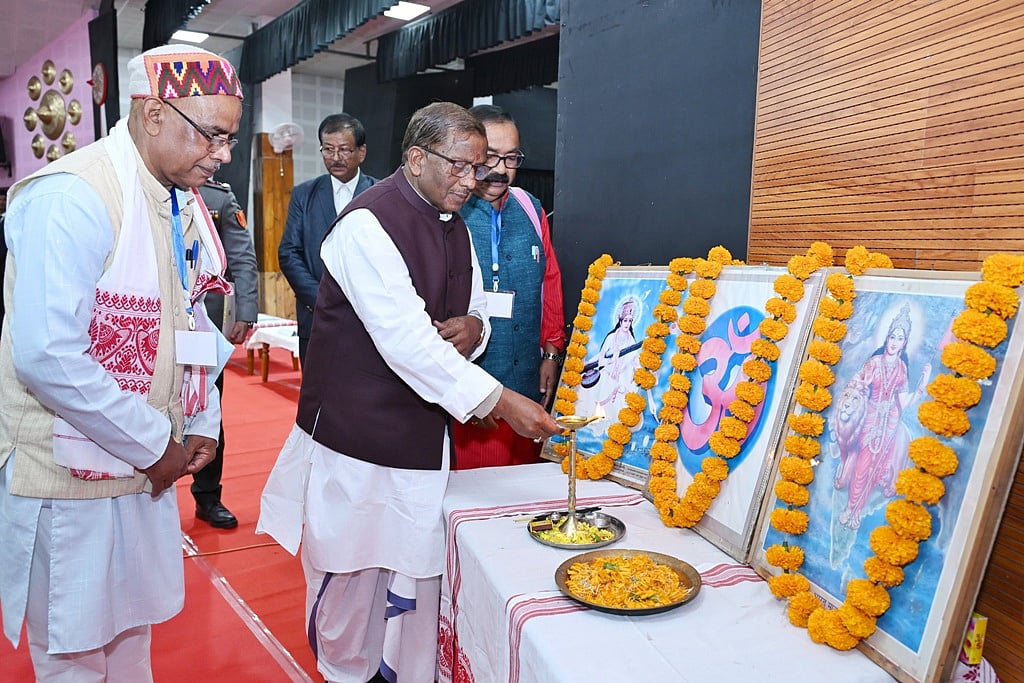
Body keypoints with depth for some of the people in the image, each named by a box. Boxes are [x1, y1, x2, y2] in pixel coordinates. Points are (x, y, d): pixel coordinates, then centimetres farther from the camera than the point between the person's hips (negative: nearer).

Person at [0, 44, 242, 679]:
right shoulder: (72, 197, -21)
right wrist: (153, 447, -17)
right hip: (70, 470, -7)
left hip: (148, 462, 7)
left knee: (132, 630, 22)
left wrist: (202, 425, 5)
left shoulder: (184, 202, 6)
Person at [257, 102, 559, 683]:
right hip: (358, 432, -6)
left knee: (417, 569, 12)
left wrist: (473, 327, -6)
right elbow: (406, 340, -26)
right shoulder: (368, 223, -17)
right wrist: (499, 401, -27)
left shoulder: (455, 226, 9)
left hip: (424, 433, 7)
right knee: (352, 569, 9)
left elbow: (475, 307, 20)